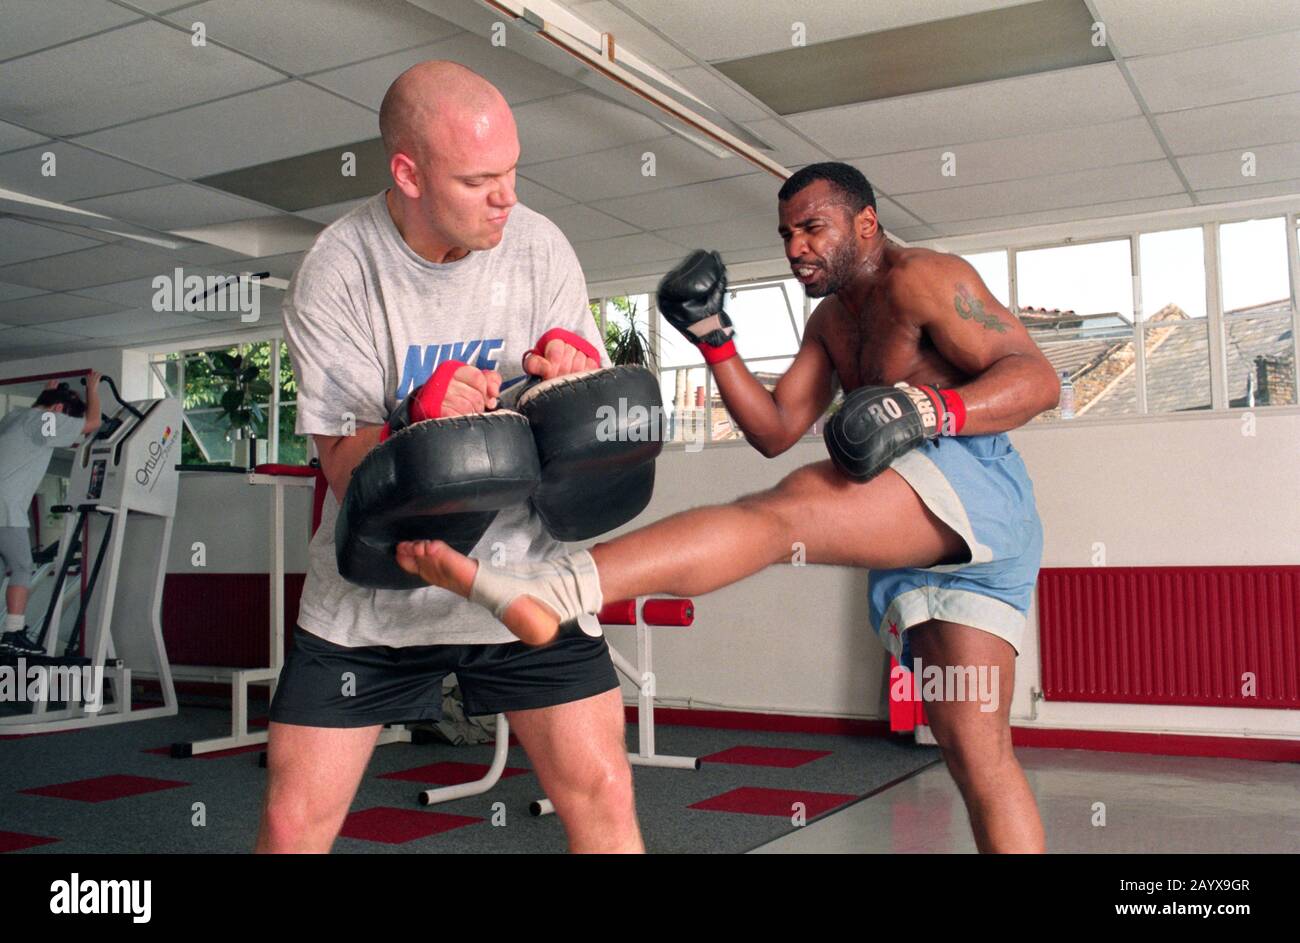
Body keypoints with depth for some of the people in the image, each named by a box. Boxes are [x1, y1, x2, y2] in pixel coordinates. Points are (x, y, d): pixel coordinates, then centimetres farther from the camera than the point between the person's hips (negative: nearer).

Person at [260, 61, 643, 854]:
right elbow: (349, 475, -13)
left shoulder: (539, 247, -7)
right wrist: (418, 430, -34)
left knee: (604, 797, -3)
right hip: (372, 594, -1)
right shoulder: (337, 274, -13)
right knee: (293, 824, 3)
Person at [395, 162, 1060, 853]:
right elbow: (775, 431, 20)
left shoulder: (919, 278, 0)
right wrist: (713, 339, 9)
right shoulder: (832, 321, 27)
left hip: (966, 483, -9)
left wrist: (934, 409, -26)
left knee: (782, 513, -31)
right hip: (916, 550, 9)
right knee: (974, 750, 3)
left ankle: (546, 591, -49)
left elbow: (1038, 378, -9)